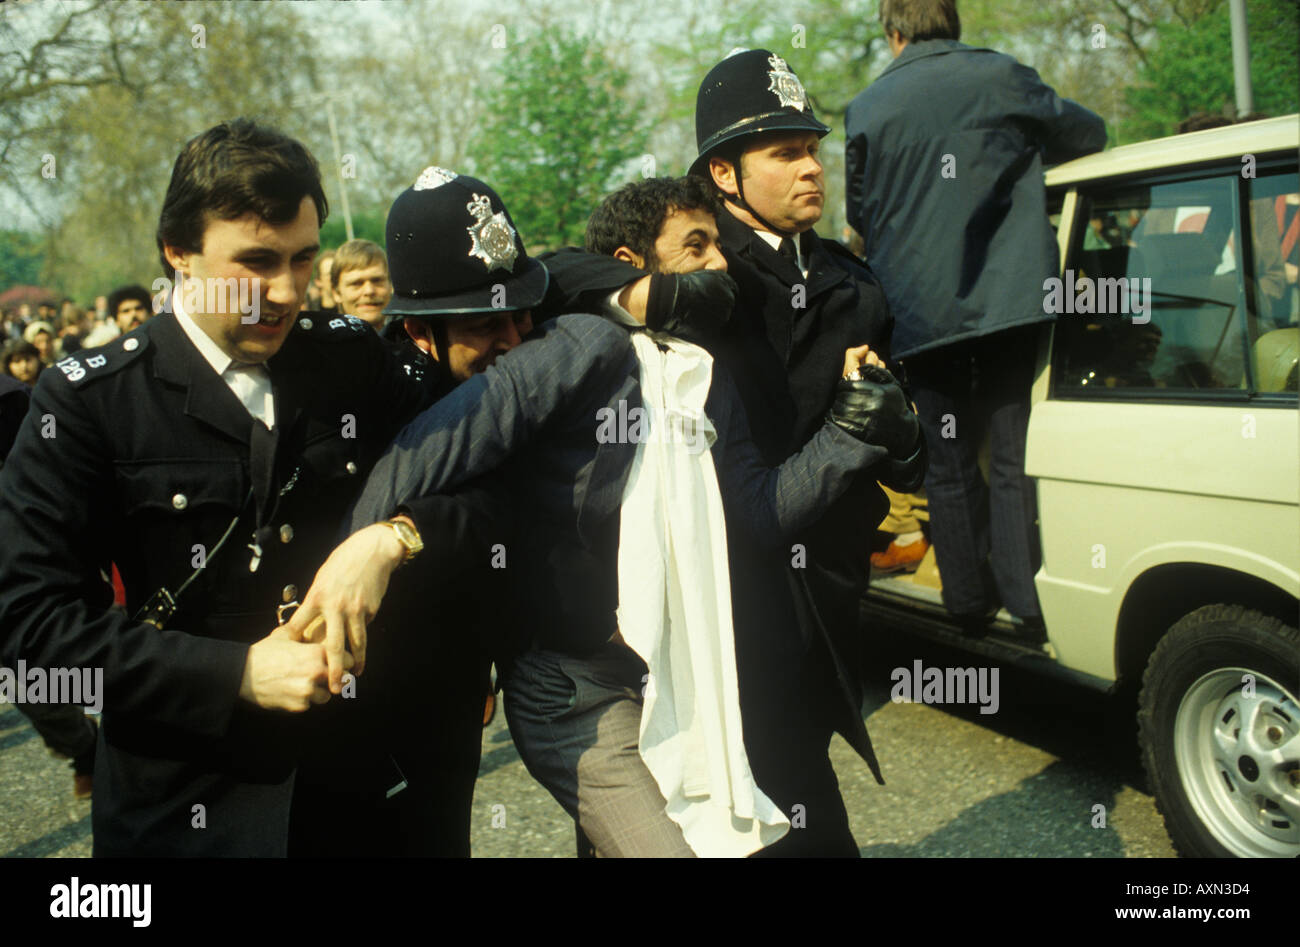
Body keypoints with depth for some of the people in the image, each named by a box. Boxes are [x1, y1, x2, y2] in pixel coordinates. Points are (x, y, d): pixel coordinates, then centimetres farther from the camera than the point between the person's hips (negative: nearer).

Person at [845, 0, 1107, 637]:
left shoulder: (865, 111, 5)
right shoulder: (1000, 77, 4)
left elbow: (862, 216, 13)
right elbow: (1088, 135, 17)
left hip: (920, 316, 1)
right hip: (1010, 304, -1)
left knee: (950, 469, 11)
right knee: (1015, 460, 4)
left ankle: (968, 608, 19)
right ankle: (1027, 606, 3)